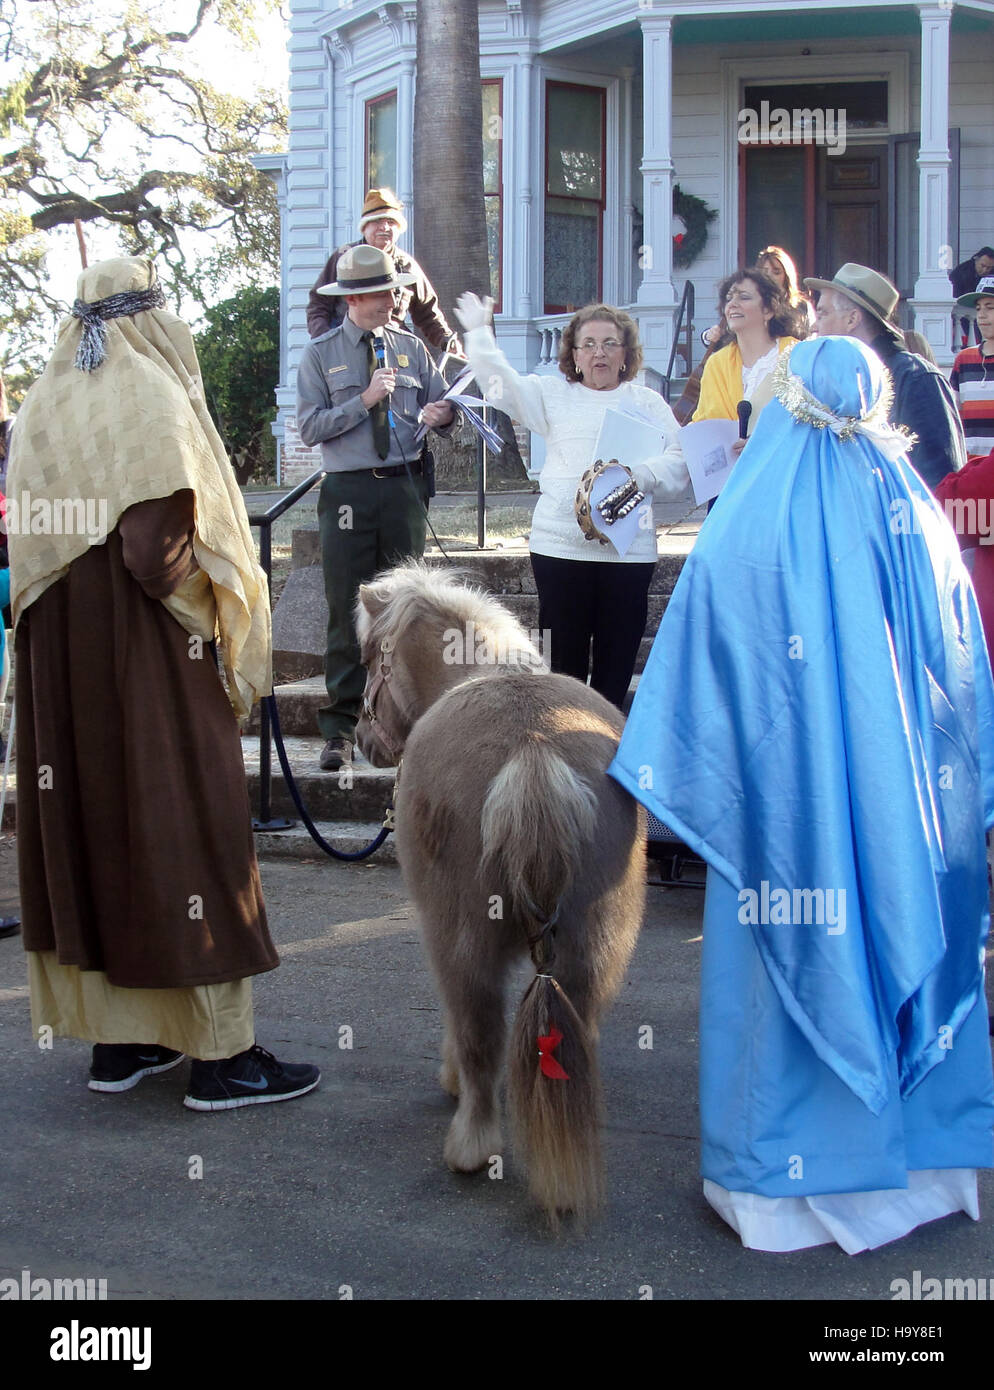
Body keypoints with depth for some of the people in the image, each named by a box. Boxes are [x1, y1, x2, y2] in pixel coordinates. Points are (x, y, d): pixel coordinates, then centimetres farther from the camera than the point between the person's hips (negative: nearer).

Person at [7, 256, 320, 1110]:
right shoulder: (153, 401, -12)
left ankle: (115, 1040, 19)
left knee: (84, 826, 11)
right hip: (146, 658, -7)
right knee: (184, 831, -1)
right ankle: (222, 1055, 4)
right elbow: (156, 549, -20)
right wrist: (215, 605, -5)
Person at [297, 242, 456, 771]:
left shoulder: (411, 347, 11)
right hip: (348, 491, -3)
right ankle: (340, 728, 1)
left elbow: (441, 405, 9)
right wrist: (364, 399, -15)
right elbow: (309, 427, -7)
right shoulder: (320, 354, 2)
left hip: (405, 486, 3)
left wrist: (444, 414, -14)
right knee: (347, 611, -3)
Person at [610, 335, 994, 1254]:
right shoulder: (918, 521, -2)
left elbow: (692, 674, -11)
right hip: (901, 798, 3)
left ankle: (777, 1185, 19)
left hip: (787, 803, -3)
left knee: (792, 967, 8)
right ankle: (917, 1159, 29)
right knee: (902, 943, 16)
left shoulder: (743, 535, -12)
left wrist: (655, 771, 0)